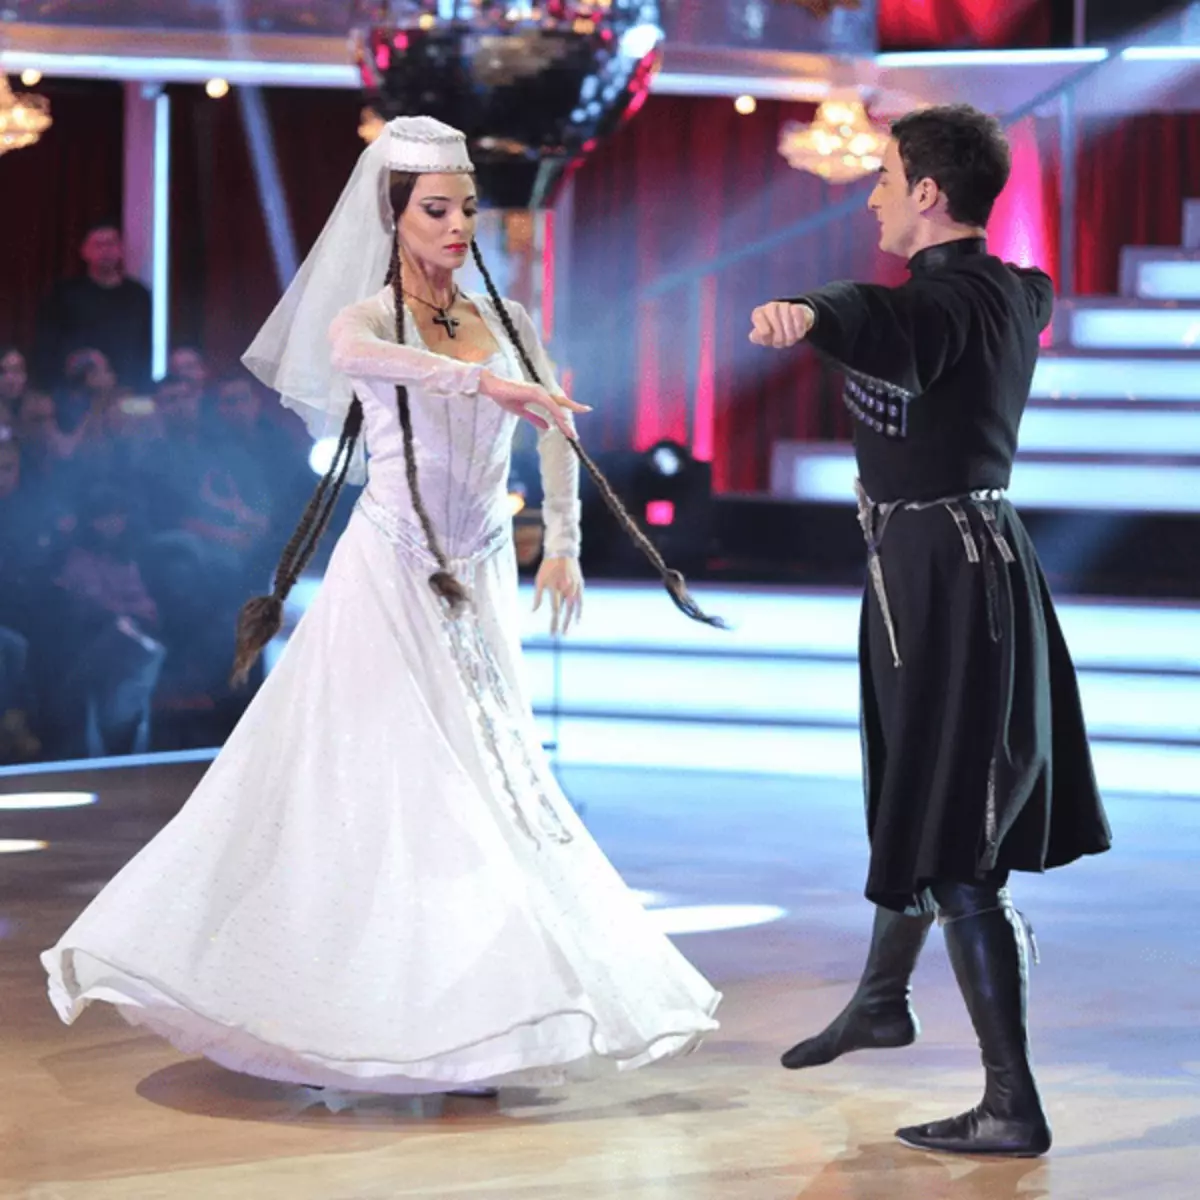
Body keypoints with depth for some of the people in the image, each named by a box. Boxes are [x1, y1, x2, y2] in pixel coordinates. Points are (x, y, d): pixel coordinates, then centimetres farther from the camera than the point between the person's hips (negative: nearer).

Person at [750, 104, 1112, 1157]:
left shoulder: (951, 299, -20)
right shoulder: (1013, 293, 9)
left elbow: (899, 333, -46)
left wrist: (808, 317, -67)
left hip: (938, 573, -10)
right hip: (982, 557, 10)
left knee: (955, 849, -6)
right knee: (918, 794, 27)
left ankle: (1014, 1106, -4)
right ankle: (882, 998, 47)